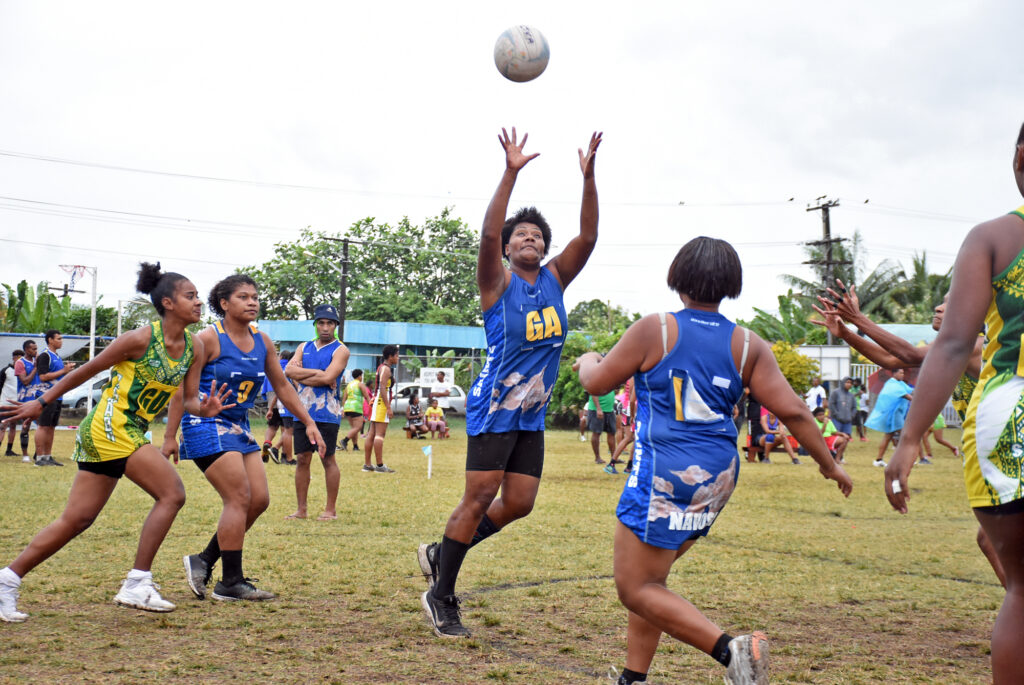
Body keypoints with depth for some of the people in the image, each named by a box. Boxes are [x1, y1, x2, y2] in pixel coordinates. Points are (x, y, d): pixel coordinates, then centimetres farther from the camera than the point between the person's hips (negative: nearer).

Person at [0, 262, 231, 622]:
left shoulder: (194, 347, 4)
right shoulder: (141, 338, -15)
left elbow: (188, 399, 7)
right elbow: (87, 370, -6)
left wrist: (204, 409, -17)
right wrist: (41, 403, 0)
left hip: (132, 432, 8)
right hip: (109, 427, -8)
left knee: (77, 519, 10)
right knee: (172, 493, -14)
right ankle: (137, 584, -9)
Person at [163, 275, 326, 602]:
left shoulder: (262, 342, 7)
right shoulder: (209, 338, -13)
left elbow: (282, 386, 16)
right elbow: (182, 388, -12)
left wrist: (309, 423, 11)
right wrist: (170, 436, -14)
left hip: (239, 427, 8)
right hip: (206, 425, -8)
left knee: (259, 500, 3)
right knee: (239, 499, -13)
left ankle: (203, 561, 16)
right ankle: (231, 583, -5)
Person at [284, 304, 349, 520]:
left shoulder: (340, 350, -1)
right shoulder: (304, 347, 15)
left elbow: (328, 378, -16)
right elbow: (289, 370, -1)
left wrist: (301, 377, -5)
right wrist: (316, 372, -10)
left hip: (327, 413, -5)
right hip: (303, 411, 5)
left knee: (327, 459, -1)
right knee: (302, 459, 5)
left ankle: (331, 509, 7)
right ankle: (301, 509, 11)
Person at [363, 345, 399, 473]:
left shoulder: (382, 367, 20)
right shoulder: (386, 369, -11)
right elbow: (382, 388, -19)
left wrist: (388, 405, 25)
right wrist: (388, 407, -22)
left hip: (376, 403, 10)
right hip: (381, 404, -10)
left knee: (372, 434, 9)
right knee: (380, 434, -11)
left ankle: (367, 464, 11)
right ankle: (380, 465, -12)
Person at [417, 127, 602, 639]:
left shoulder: (554, 280, 8)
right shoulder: (498, 283, -6)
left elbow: (588, 237, -1)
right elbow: (488, 234, -23)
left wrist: (588, 177, -12)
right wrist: (511, 173, -29)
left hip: (532, 416, 6)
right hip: (492, 409, -6)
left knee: (519, 503, 5)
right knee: (479, 499, -7)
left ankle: (441, 553, 24)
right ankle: (441, 596, 5)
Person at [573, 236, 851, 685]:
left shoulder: (654, 329, -6)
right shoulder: (748, 346, 4)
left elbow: (597, 382, 3)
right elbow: (792, 411, 1)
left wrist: (588, 361, 26)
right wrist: (828, 465, 12)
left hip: (664, 475, -6)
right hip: (717, 478, 6)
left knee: (636, 589, -1)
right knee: (647, 577, 20)